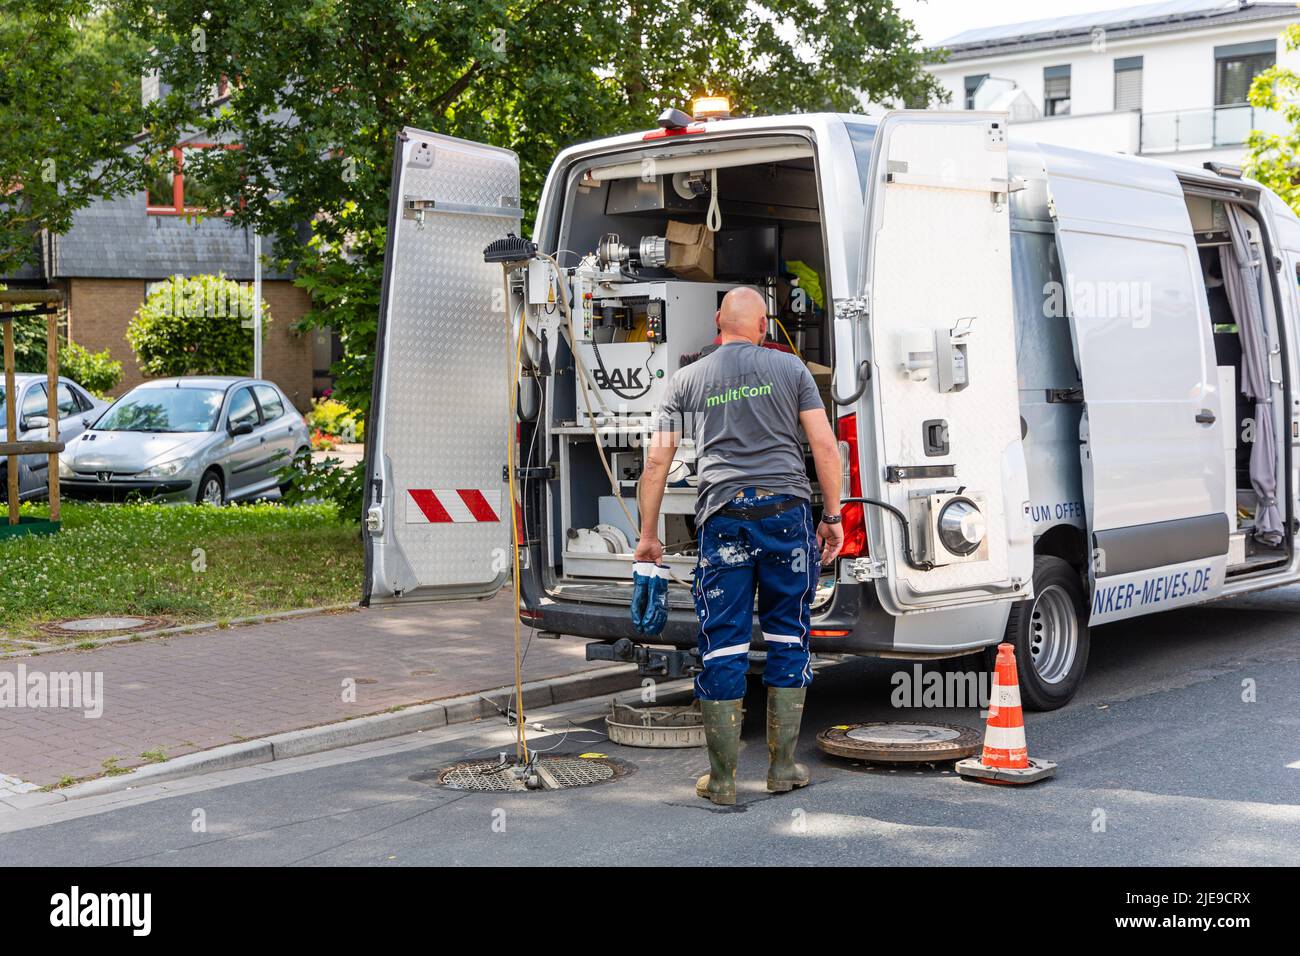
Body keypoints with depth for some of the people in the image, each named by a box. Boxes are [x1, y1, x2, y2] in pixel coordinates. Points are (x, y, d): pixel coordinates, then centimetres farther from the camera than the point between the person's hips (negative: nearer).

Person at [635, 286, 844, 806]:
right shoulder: (789, 368, 11)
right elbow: (825, 445, 4)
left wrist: (648, 534, 14)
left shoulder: (686, 379, 13)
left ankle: (722, 778, 8)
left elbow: (657, 461, 9)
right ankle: (783, 767, 15)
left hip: (724, 515, 0)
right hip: (786, 509, 0)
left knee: (723, 646, 4)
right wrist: (833, 516, 9)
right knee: (788, 637, 10)